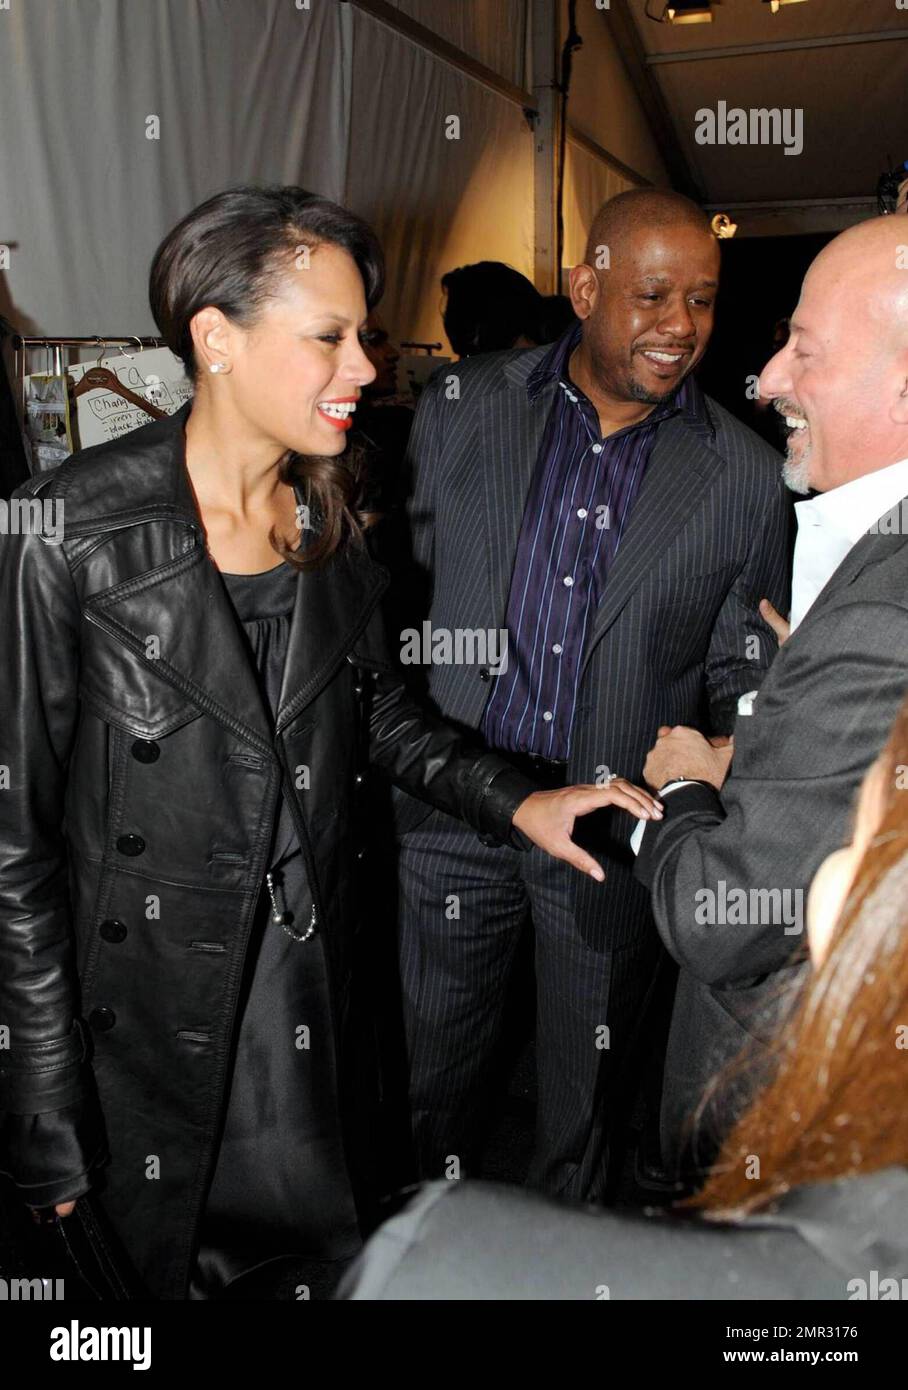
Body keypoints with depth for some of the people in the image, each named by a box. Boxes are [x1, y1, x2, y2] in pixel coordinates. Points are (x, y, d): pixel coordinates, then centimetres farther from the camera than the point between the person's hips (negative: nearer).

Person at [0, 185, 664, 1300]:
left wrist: (515, 801, -4)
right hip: (146, 1011, -4)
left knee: (350, 1252, 22)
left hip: (315, 988, 5)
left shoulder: (332, 516, -2)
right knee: (158, 1273, 19)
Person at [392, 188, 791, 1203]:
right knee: (437, 1066, 21)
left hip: (619, 836, -1)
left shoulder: (749, 478, -7)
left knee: (584, 1088, 21)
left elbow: (742, 681, 0)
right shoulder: (463, 408, -4)